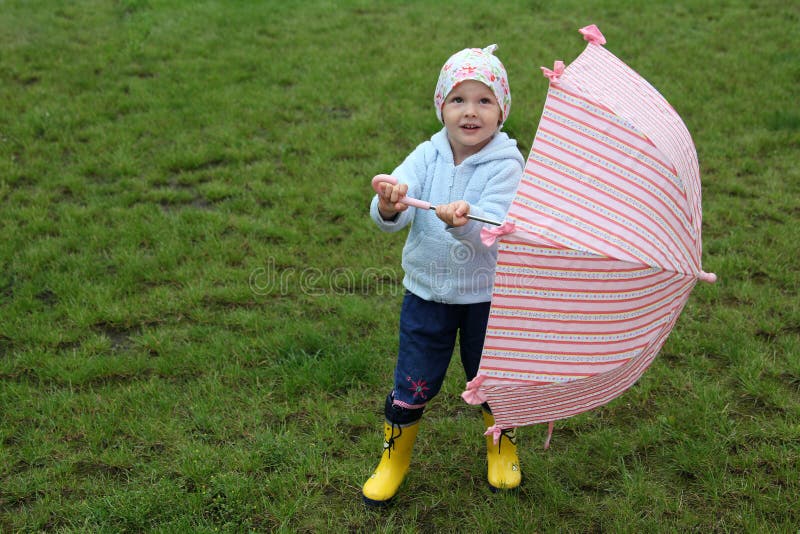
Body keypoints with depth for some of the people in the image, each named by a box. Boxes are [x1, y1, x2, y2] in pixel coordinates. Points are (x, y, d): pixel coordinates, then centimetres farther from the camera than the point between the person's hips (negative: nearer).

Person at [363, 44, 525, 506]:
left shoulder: (506, 164, -16)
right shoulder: (427, 156, -8)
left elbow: (490, 229, -30)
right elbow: (390, 218, -21)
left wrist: (462, 221, -52)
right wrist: (389, 206, -45)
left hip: (487, 296, -1)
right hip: (427, 292, 2)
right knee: (413, 383, 11)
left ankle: (503, 447, 48)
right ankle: (395, 458, 36)